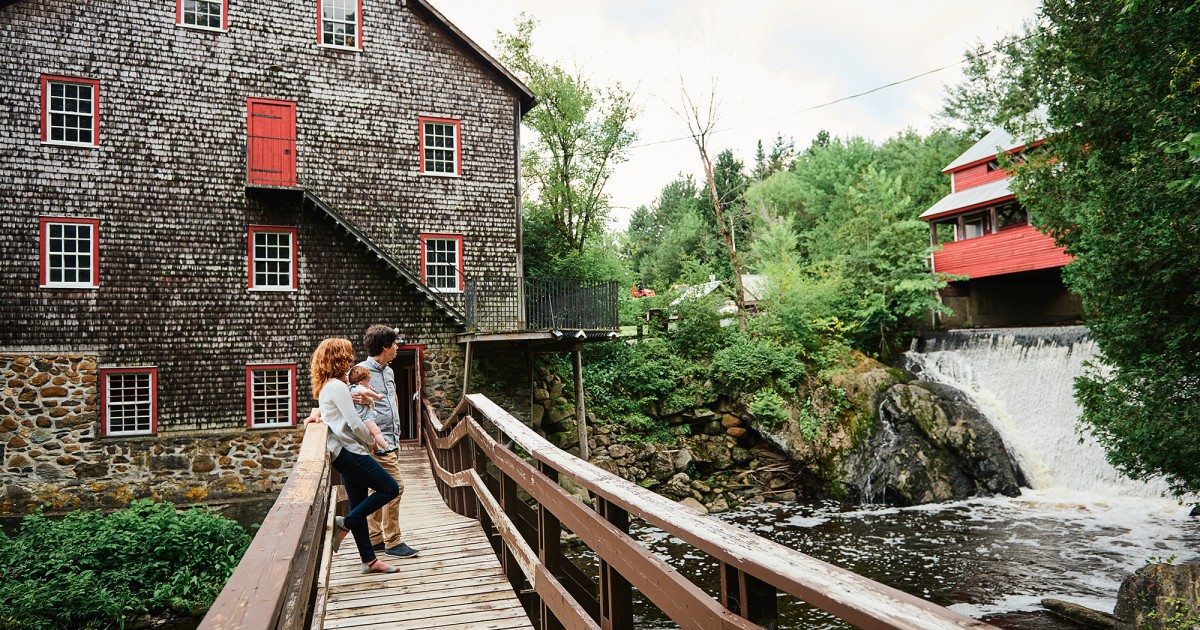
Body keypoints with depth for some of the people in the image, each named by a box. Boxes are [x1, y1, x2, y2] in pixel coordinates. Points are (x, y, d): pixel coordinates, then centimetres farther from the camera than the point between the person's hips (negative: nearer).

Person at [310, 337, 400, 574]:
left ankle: (369, 560, 13)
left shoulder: (326, 386, 15)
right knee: (389, 489, -7)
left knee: (359, 505, 10)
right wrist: (370, 441, -1)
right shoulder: (337, 386, -15)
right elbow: (355, 423, -18)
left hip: (343, 452, 10)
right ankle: (345, 523, -1)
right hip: (348, 450, -10)